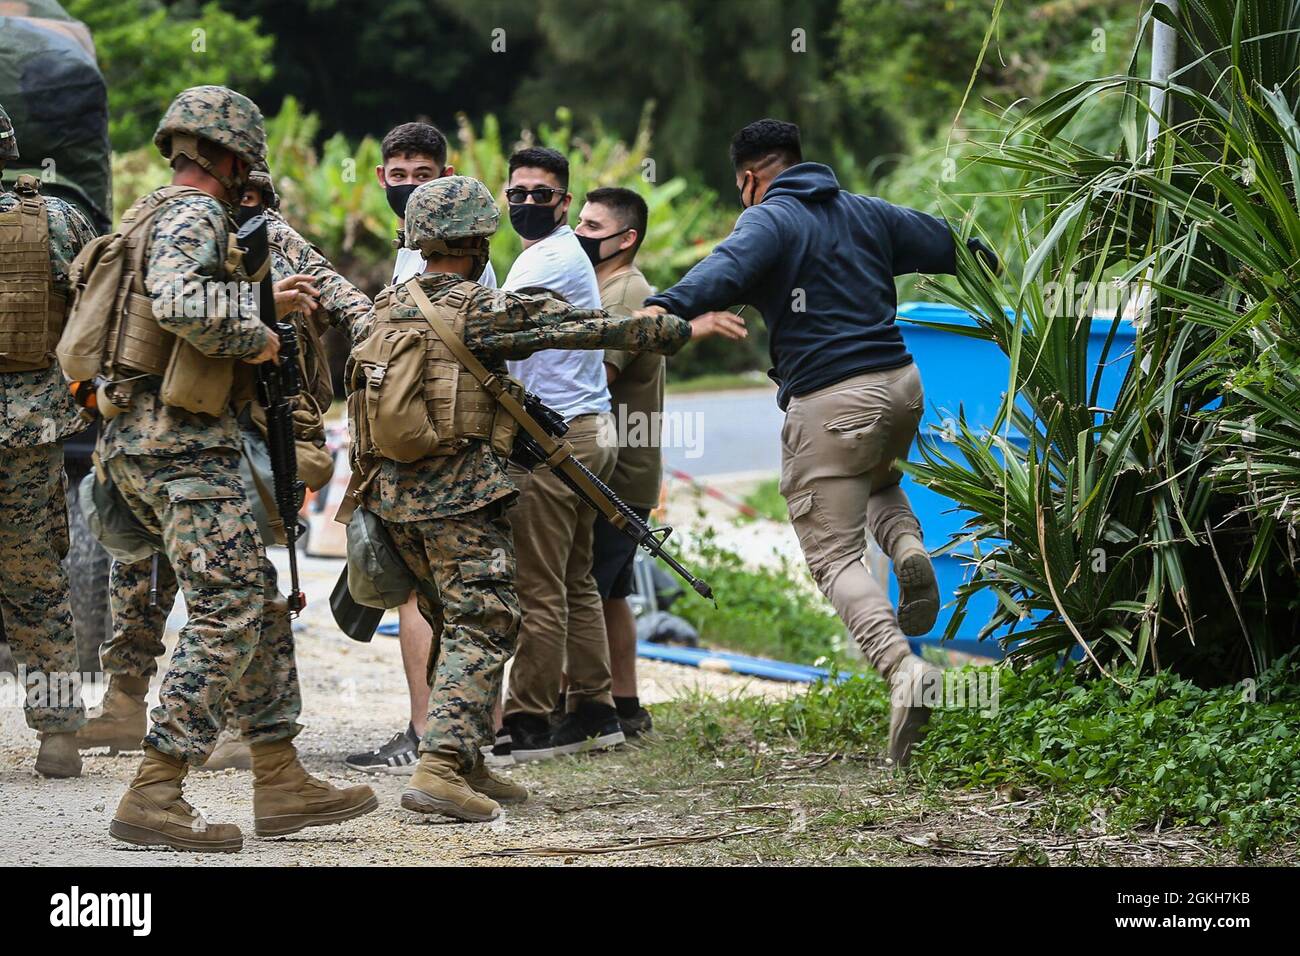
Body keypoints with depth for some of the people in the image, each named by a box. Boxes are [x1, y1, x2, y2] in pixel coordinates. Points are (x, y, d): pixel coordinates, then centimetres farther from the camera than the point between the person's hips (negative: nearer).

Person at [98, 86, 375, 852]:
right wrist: (256, 336, -16)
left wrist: (263, 307, 27)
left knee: (259, 601, 13)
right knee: (228, 611, -11)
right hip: (184, 444, -10)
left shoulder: (154, 215, 21)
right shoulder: (193, 215, -11)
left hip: (143, 445, 10)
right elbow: (180, 304, -30)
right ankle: (154, 797, -14)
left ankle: (282, 783, 14)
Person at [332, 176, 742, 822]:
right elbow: (589, 328, -8)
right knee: (482, 625, -8)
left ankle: (466, 765, 20)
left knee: (455, 628, 18)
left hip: (390, 493, 8)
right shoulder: (480, 311, -9)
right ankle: (441, 770, -20)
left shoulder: (384, 309, 11)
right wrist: (684, 330, -3)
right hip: (458, 495, -8)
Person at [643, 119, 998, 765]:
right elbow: (942, 243, 30)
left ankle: (902, 669, -27)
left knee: (834, 556, -4)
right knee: (879, 481, 37)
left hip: (829, 405, -6)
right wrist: (982, 257, 52)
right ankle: (908, 547, 4)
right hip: (902, 384, 6)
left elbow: (731, 264, -26)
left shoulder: (770, 219, -4)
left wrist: (671, 306, -42)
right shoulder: (865, 212, 16)